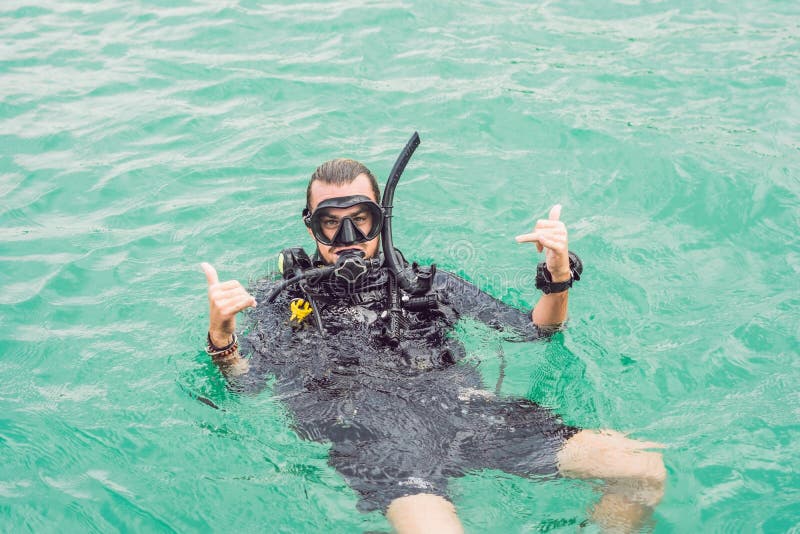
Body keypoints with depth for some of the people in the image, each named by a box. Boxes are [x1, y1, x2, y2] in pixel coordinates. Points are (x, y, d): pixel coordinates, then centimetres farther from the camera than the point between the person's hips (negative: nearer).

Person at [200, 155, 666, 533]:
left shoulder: (426, 284, 24)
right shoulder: (282, 300, 21)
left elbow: (531, 332, 22)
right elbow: (245, 386, 9)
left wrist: (558, 277, 3)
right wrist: (221, 337, -10)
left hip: (464, 409, 4)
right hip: (367, 431, -3)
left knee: (644, 469, -10)